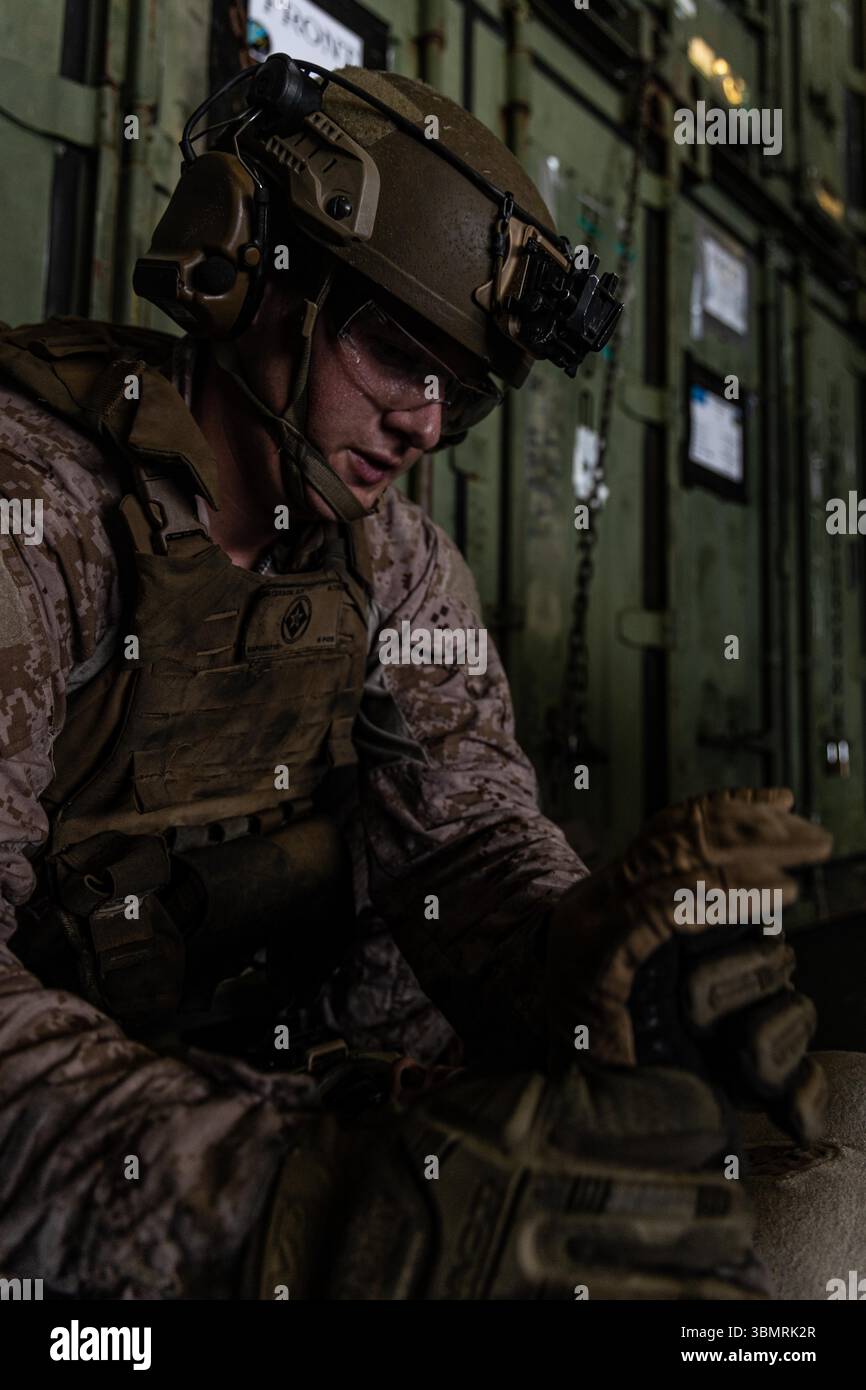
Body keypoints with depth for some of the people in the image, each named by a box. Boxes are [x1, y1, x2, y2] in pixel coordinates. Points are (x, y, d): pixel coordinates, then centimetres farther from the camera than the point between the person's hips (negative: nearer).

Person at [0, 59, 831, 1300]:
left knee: (646, 1118, -4)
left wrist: (584, 951, -29)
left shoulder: (395, 558, 1)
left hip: (287, 1043, 6)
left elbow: (464, 817, -7)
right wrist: (297, 1205, -46)